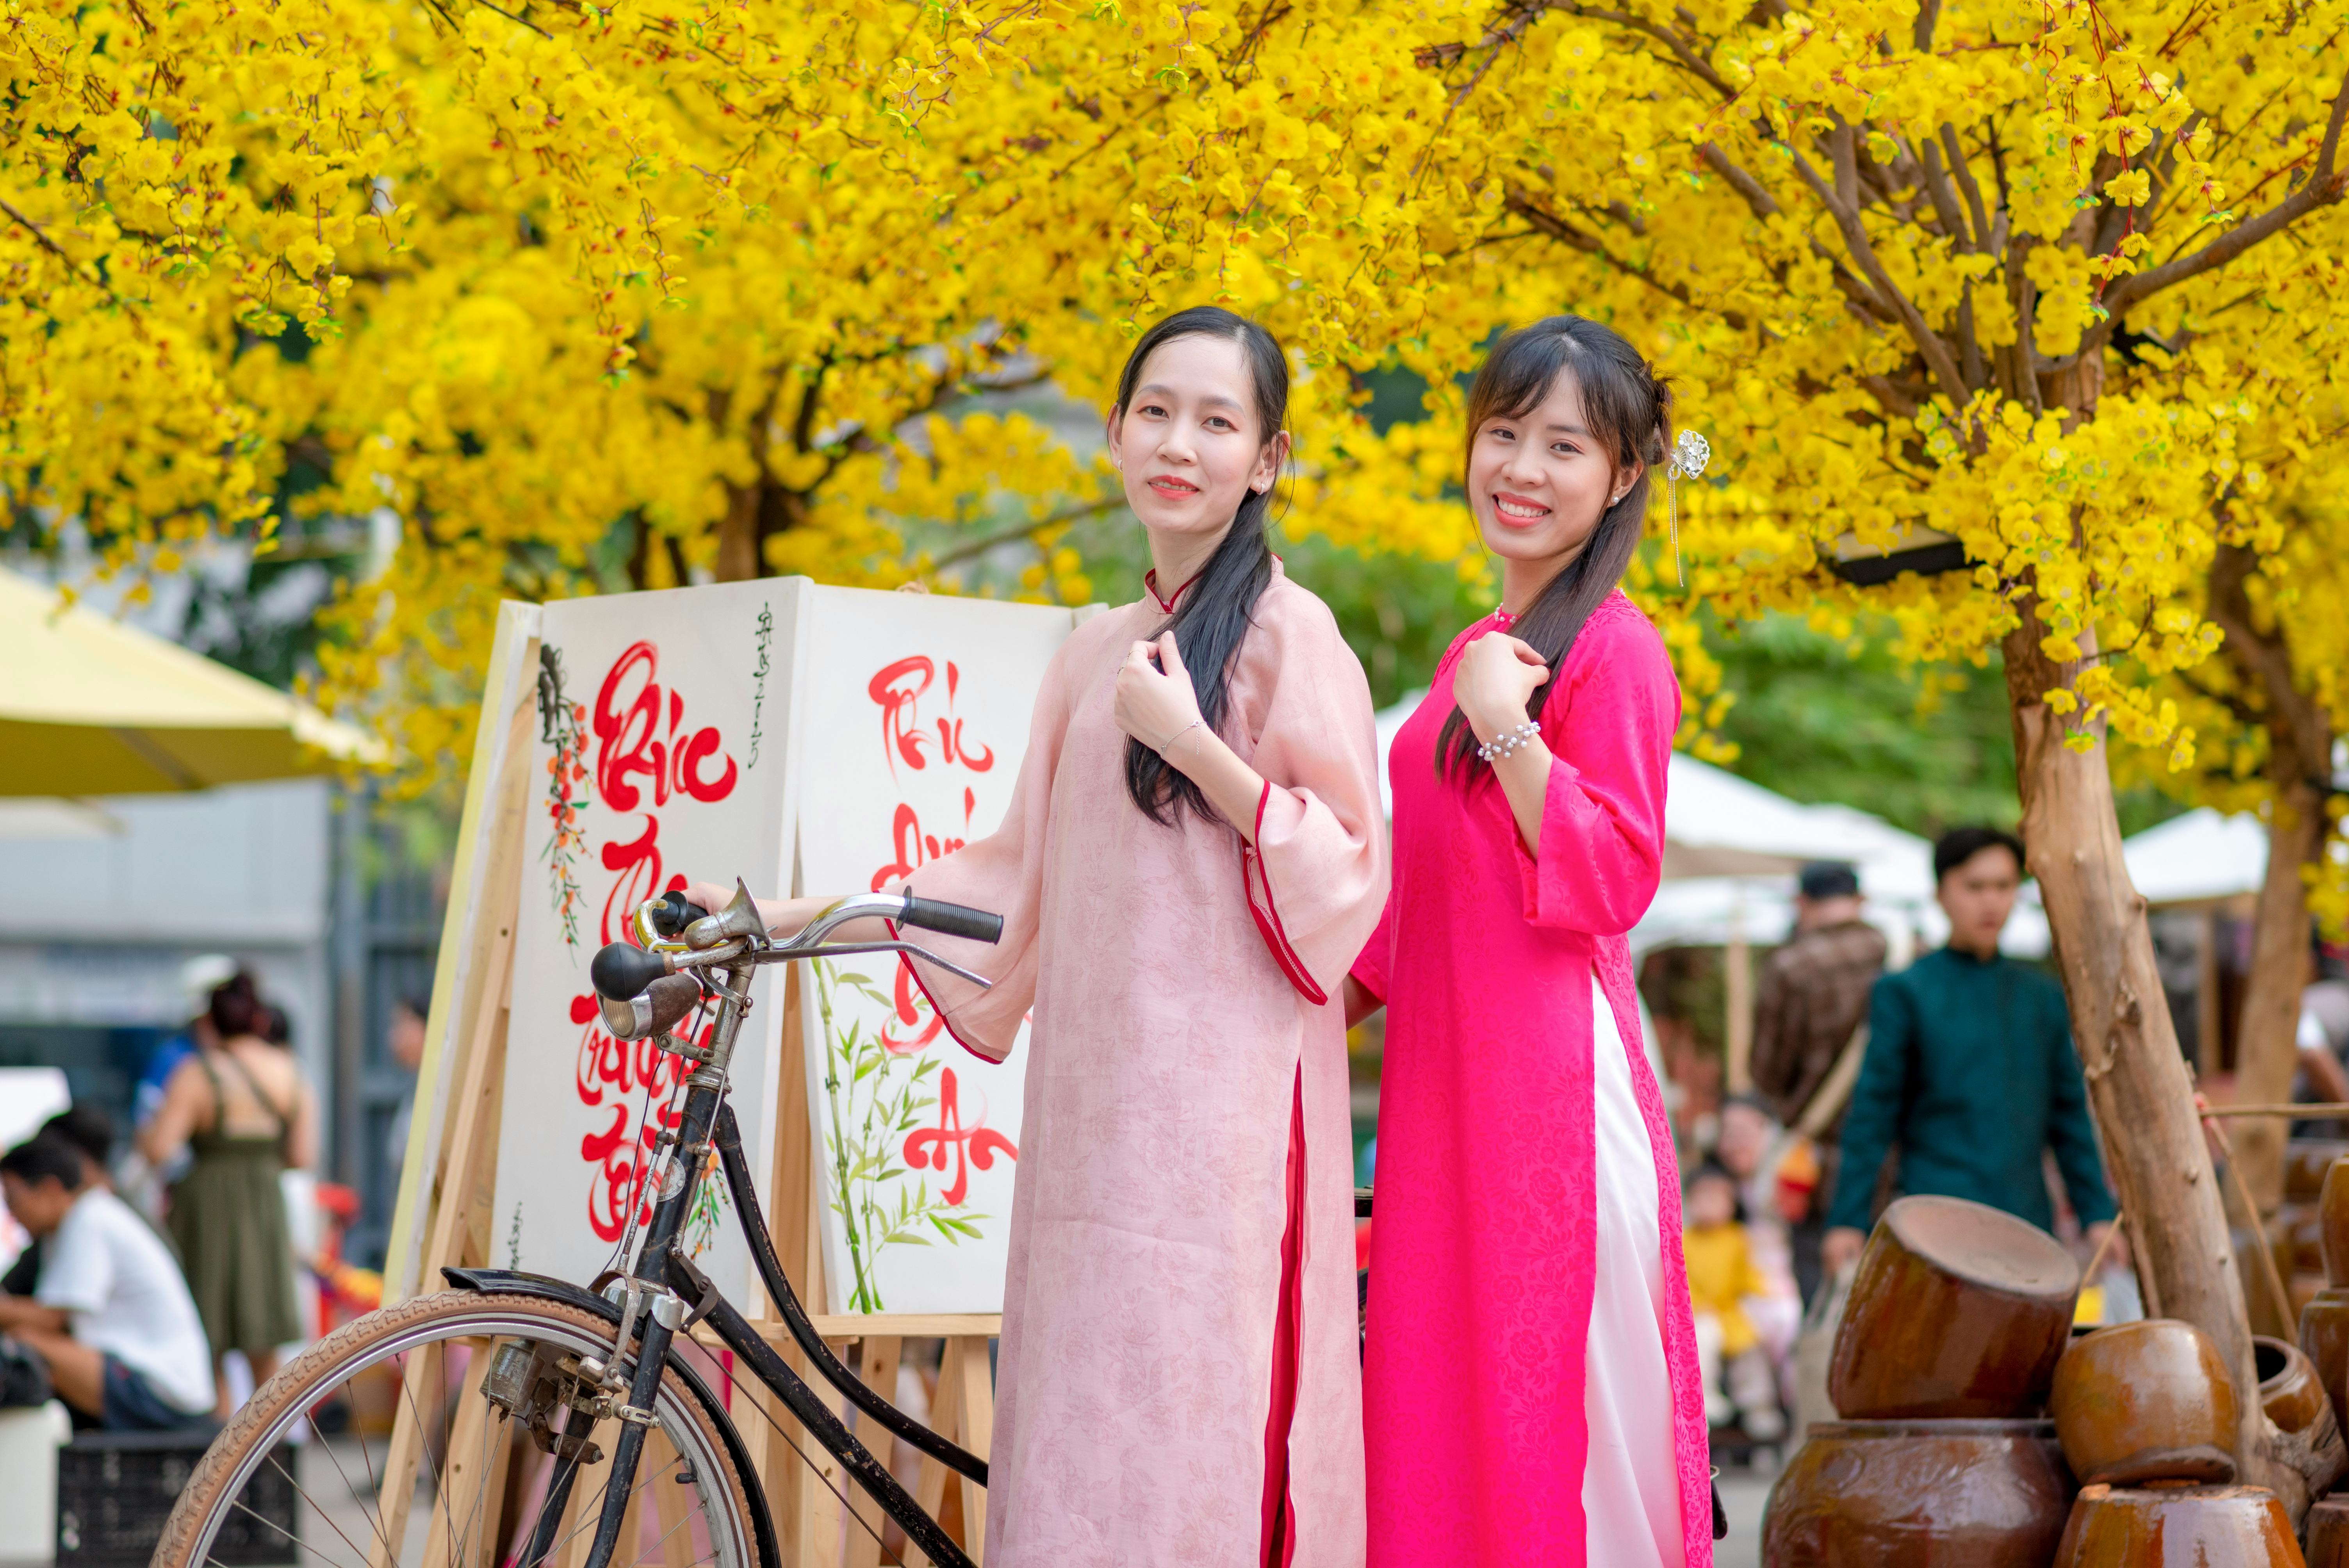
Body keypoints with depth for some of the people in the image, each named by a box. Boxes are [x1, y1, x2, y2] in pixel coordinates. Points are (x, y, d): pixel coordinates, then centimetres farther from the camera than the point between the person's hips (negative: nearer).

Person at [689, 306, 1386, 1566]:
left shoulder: (1284, 633, -1)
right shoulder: (1096, 651, 20)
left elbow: (1348, 871, -5)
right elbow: (1023, 874, 24)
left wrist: (1196, 750, -14)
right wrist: (807, 915, 22)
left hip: (1223, 1094, -6)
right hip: (1095, 1097, 7)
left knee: (1195, 1437, -12)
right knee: (1083, 1455, 1)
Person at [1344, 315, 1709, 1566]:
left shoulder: (1614, 649, -7)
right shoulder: (1476, 652, 18)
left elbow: (1613, 879, -13)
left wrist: (1510, 729, -18)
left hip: (1553, 1070, -8)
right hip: (1444, 1070, 8)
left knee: (1555, 1393, -6)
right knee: (1444, 1392, 8)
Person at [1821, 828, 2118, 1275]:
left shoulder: (2043, 997, 15)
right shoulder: (1905, 993, 2)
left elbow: (2069, 1114, 18)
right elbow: (1874, 1113, 0)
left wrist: (2098, 1215, 11)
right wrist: (1848, 1220, -6)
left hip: (2028, 1223, 4)